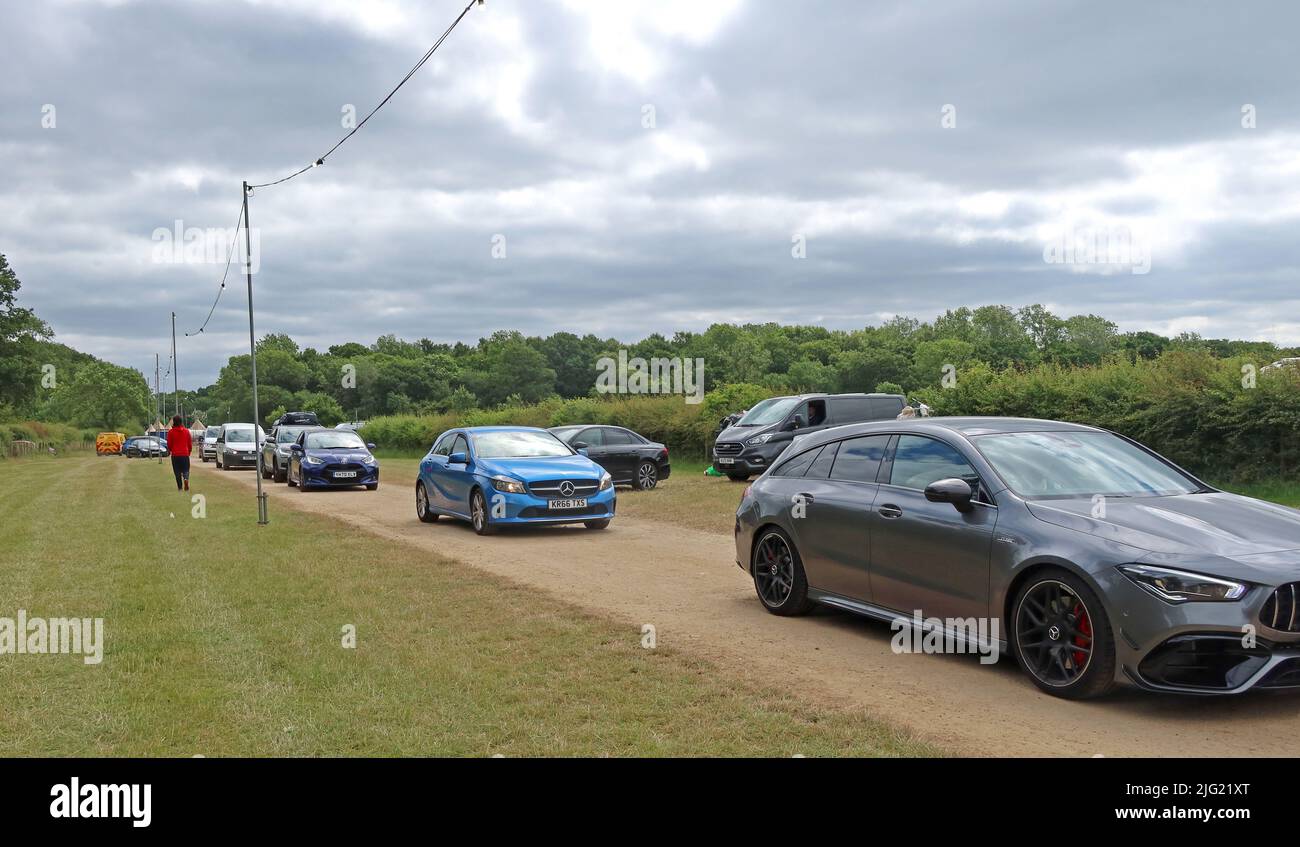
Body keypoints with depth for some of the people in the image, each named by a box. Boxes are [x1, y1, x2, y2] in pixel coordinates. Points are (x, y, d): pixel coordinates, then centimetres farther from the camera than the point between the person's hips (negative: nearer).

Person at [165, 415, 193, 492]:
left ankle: (180, 487, 8)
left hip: (175, 455, -1)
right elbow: (190, 444, 6)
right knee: (186, 470, 7)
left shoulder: (171, 432, -5)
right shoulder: (186, 431, 2)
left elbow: (169, 445, -1)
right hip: (185, 454, 1)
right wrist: (189, 452, 22)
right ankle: (186, 478, -24)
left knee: (177, 472, 8)